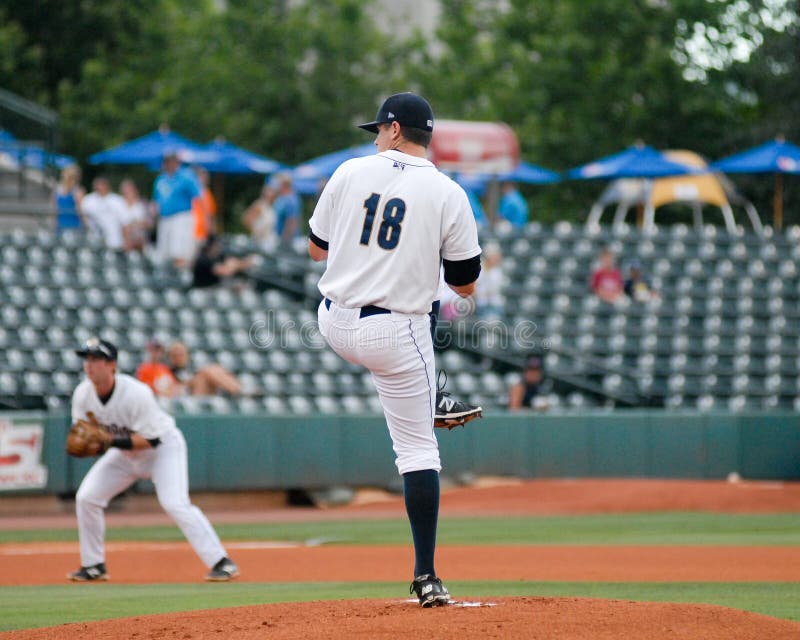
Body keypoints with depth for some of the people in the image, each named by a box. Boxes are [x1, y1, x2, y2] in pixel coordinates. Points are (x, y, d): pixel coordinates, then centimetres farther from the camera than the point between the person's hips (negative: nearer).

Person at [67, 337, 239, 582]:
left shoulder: (136, 393, -32)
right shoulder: (83, 394, -14)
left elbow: (151, 440, -29)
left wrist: (111, 441, -38)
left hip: (163, 446, -7)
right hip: (125, 452, 7)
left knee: (175, 503, -24)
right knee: (86, 497, -5)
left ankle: (221, 562, -22)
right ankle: (93, 566, 10)